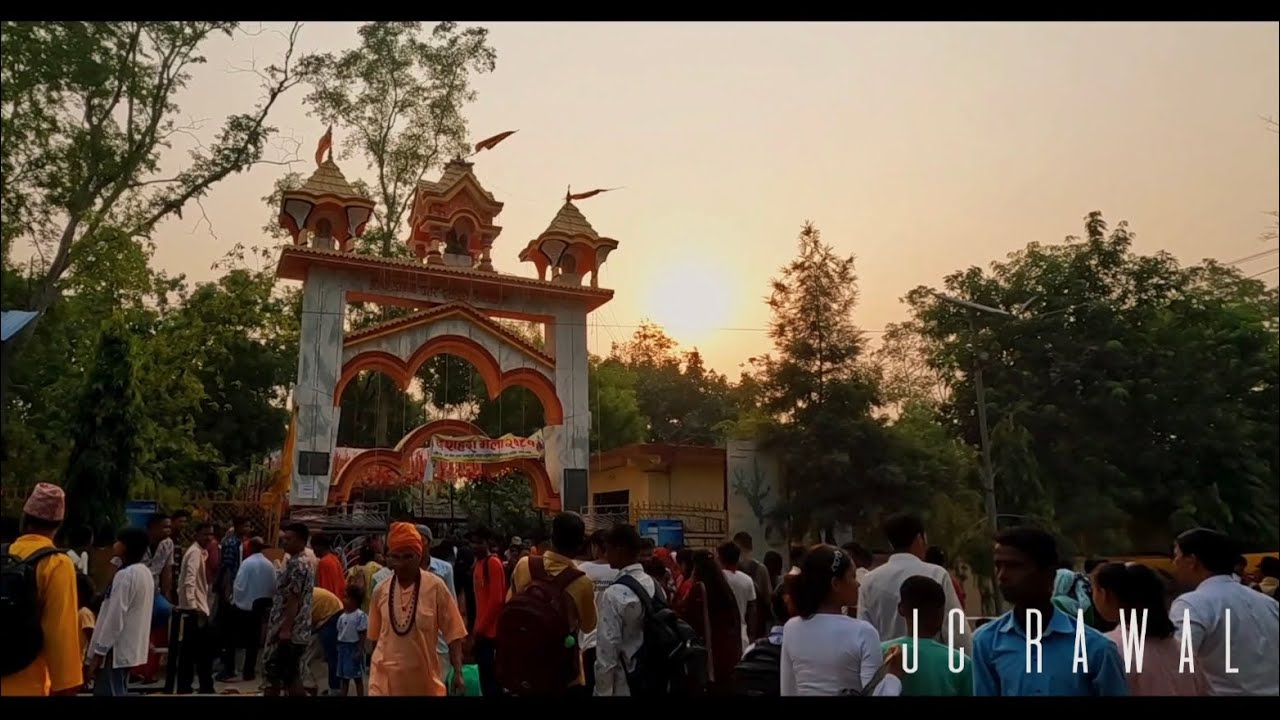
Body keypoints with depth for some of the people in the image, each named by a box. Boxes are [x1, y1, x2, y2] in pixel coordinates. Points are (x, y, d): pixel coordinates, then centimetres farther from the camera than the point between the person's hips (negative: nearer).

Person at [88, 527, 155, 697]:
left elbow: (114, 618, -20)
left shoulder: (125, 575, -19)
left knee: (107, 693, -5)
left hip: (116, 650, -9)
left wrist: (98, 652, -15)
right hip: (130, 647, 9)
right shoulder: (145, 573, 10)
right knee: (118, 692, 15)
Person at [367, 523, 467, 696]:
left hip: (424, 677, -1)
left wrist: (458, 672, -14)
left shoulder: (435, 586, -9)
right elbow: (376, 636, 12)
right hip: (385, 677, 2)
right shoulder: (380, 590, 0)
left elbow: (453, 633, -7)